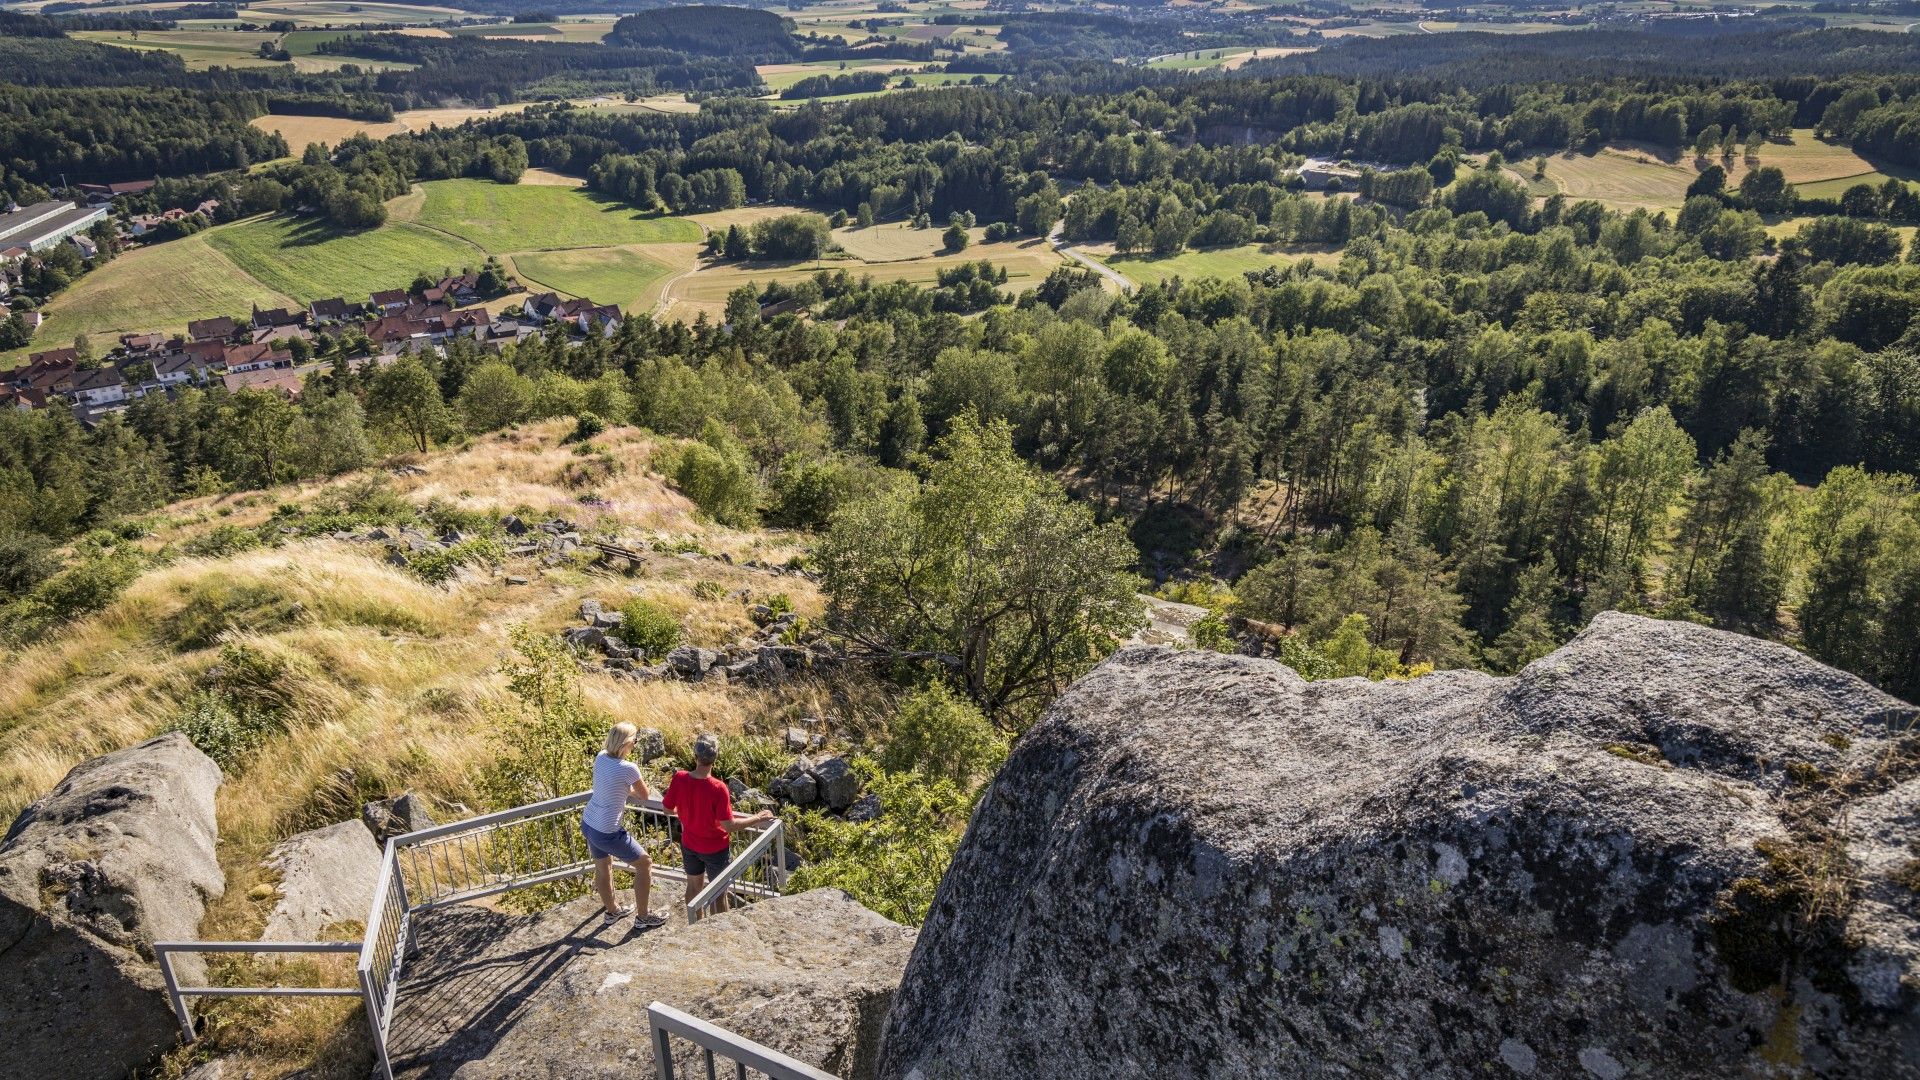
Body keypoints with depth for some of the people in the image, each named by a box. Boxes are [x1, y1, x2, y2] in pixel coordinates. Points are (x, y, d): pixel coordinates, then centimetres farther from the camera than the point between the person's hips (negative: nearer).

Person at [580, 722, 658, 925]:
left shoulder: (601, 757, -4)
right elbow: (644, 795, -6)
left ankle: (612, 910, 51)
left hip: (588, 823, 8)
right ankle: (642, 916, 23)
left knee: (602, 867, 28)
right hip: (608, 833, -8)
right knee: (645, 863, 12)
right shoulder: (628, 769, -25)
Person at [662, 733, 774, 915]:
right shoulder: (718, 788, -31)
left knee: (694, 885, 25)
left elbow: (667, 808, -5)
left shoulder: (679, 778, -19)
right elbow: (729, 826, -26)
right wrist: (757, 819, -14)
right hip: (715, 849, -4)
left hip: (689, 845, 5)